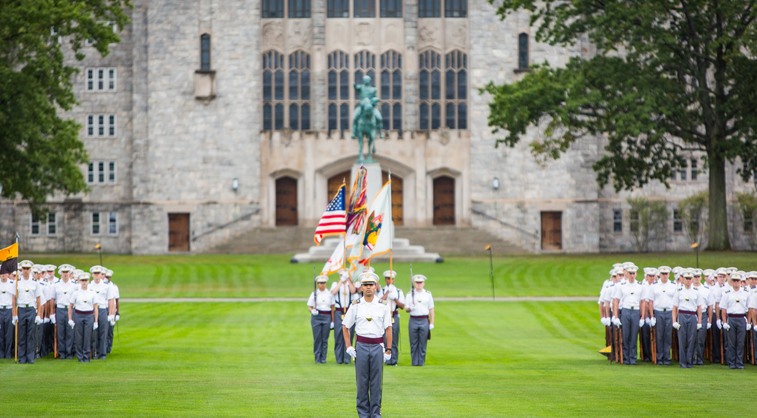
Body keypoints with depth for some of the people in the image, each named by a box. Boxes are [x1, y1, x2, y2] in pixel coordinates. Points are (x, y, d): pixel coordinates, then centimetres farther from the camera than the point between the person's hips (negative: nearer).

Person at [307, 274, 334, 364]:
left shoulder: (329, 294, 7)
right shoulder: (314, 294, 5)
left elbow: (332, 308, 7)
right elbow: (309, 307, 4)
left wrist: (332, 321, 3)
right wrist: (312, 311, -19)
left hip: (327, 317, 1)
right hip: (316, 316, -1)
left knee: (325, 339, 0)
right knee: (317, 338, -2)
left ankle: (323, 358, 7)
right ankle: (317, 357, 6)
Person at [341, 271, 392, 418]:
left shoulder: (383, 306, 4)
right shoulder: (356, 306, 3)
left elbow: (388, 328, 5)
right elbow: (345, 326, 8)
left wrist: (388, 350, -1)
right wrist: (348, 347, 0)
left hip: (378, 347, 0)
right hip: (361, 346, 0)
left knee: (376, 382, 3)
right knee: (362, 382, 2)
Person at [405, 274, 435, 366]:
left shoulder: (428, 294, 8)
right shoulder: (409, 295, 8)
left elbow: (431, 310, 8)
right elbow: (406, 309, 5)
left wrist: (431, 323, 2)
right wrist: (410, 309, -19)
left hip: (424, 320, 0)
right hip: (413, 320, 0)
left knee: (423, 344, 0)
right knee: (413, 344, 1)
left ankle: (421, 362, 6)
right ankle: (414, 363, 7)